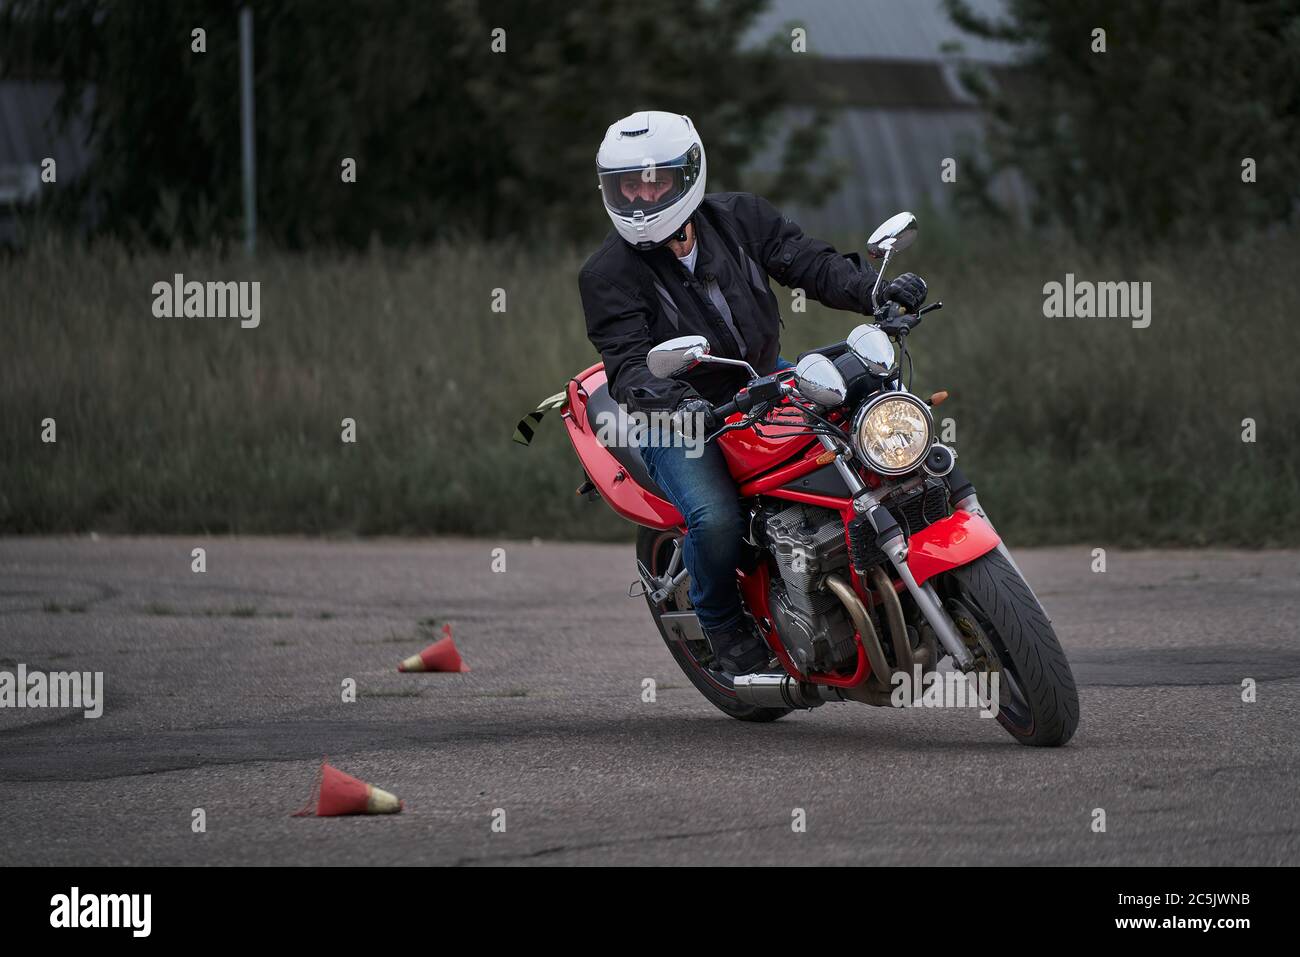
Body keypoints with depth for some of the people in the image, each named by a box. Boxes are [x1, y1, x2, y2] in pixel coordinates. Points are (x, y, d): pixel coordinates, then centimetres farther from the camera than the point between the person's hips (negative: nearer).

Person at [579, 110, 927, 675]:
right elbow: (626, 364, -25)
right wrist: (666, 398, -46)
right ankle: (724, 629, 0)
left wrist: (877, 291, -27)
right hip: (677, 418, -5)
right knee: (716, 520, -30)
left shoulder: (740, 219, -2)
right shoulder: (607, 274, -15)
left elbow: (808, 262, -8)